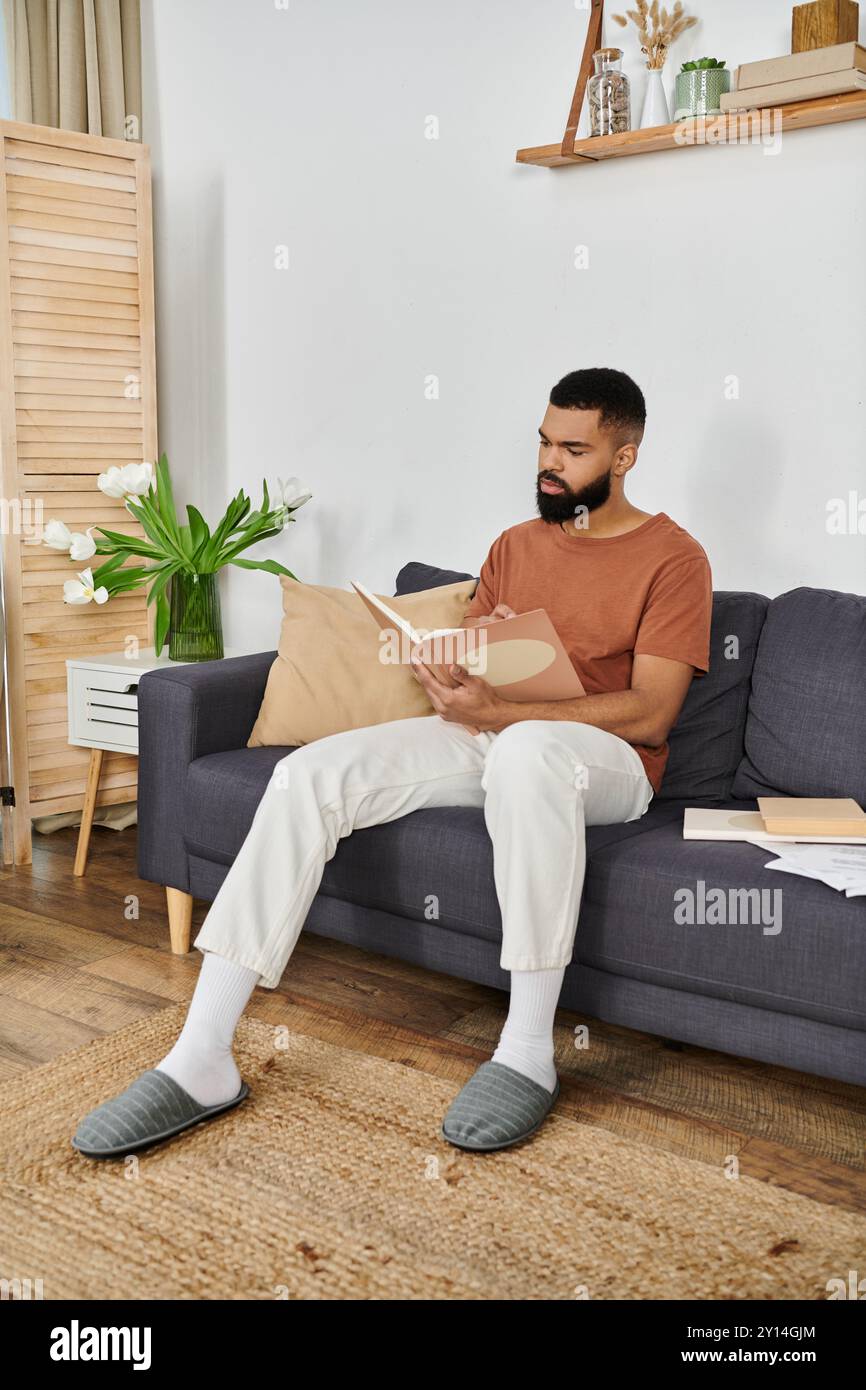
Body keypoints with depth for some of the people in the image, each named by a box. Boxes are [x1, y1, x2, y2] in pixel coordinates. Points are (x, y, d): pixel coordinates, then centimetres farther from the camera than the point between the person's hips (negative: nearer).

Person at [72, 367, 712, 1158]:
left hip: (607, 762, -5)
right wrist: (453, 658, -9)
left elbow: (649, 713, -11)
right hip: (483, 735, 5)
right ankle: (202, 1060, -23)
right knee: (311, 773, -20)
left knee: (527, 749, -43)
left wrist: (498, 712, -22)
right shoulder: (517, 544, 18)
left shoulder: (672, 558, -1)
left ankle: (529, 1051, -32)